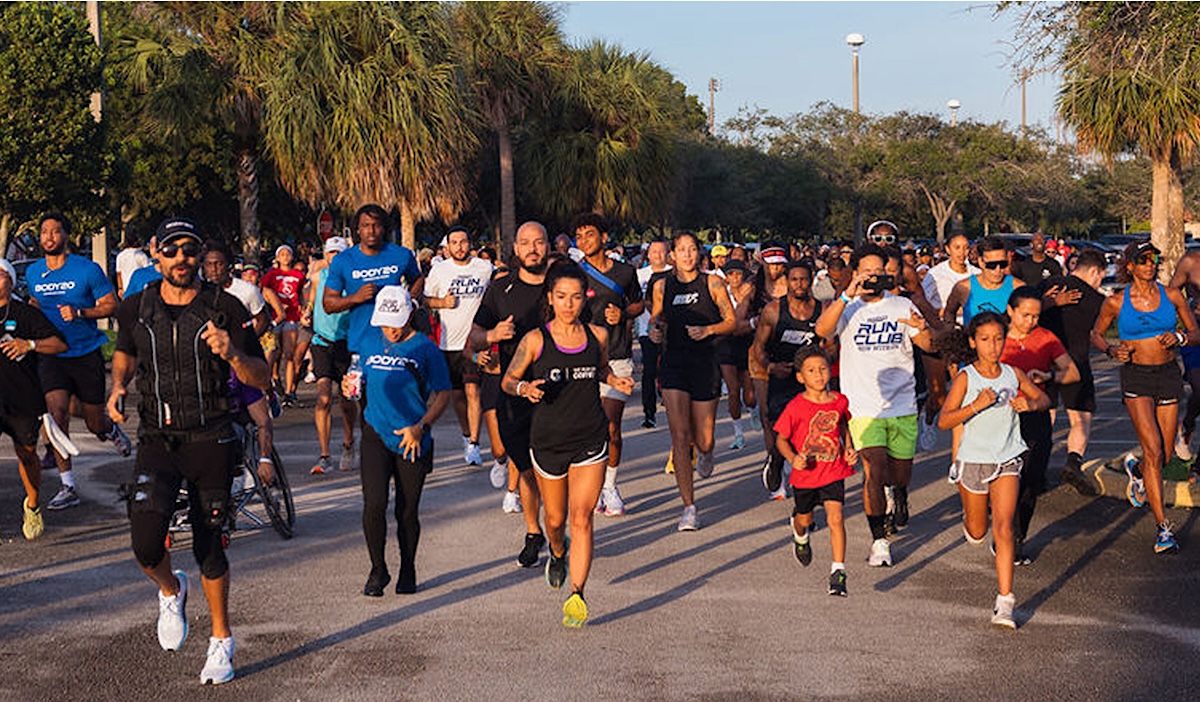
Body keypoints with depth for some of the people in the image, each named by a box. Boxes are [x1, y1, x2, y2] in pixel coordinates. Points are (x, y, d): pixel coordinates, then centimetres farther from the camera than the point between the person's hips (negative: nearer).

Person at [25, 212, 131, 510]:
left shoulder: (88, 270, -8)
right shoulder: (32, 273, 6)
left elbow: (111, 305, -5)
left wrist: (80, 313, -20)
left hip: (86, 354, -2)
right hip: (52, 355, 2)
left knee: (94, 423, 6)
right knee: (57, 411, -18)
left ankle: (111, 429, 47)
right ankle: (68, 487, -12)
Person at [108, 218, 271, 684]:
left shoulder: (224, 309, -6)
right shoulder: (136, 309, 2)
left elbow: (262, 379, -6)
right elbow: (124, 353, 24)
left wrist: (231, 354, -26)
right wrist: (118, 387, 3)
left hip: (211, 441, -1)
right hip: (156, 440, 1)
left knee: (209, 547, 7)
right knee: (146, 543, -17)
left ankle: (221, 640, 28)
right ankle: (171, 592, 19)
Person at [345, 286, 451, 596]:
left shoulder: (425, 348, -5)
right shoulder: (368, 340, 7)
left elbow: (443, 395, -2)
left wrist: (421, 426, -14)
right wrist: (350, 385, -1)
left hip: (412, 441, -2)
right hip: (376, 434, 2)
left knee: (407, 511, 5)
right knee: (374, 504, -10)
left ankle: (408, 571, 25)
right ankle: (378, 569, 8)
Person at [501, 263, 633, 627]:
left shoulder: (597, 335, 1)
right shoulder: (536, 340, -7)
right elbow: (508, 380, -1)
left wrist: (616, 381, -1)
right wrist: (525, 388, -23)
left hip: (591, 440, 0)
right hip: (548, 440, 0)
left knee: (582, 518, -11)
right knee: (555, 519, 15)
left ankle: (577, 595, -9)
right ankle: (558, 554, 49)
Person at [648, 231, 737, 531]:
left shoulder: (712, 283, 0)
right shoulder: (662, 286, 6)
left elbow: (731, 321, 3)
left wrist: (708, 329, -15)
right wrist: (655, 329, -3)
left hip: (705, 363, -1)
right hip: (673, 362, 1)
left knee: (703, 440, 3)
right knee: (679, 435, -10)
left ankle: (705, 452, 45)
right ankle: (688, 507, -3)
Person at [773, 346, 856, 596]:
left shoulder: (840, 401, -4)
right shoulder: (796, 407, -15)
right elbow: (781, 439, -6)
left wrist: (849, 448, 1)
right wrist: (792, 458, -23)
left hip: (833, 472, 1)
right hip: (805, 474, 0)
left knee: (835, 517, -15)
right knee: (804, 518, 20)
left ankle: (838, 571, -11)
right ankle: (800, 536, 58)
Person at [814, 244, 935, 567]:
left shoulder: (902, 306, 8)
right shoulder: (846, 308, 0)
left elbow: (929, 346, 4)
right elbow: (822, 330, -20)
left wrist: (922, 329, -19)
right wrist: (847, 296, -31)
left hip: (902, 404, 3)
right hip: (864, 406, -3)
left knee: (901, 473, 13)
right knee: (874, 471, -16)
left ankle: (899, 496, 51)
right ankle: (879, 540, -4)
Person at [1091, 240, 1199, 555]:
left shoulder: (1172, 295, 1)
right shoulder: (1116, 302, -3)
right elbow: (1096, 334, 11)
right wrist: (1112, 350, -8)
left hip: (1168, 375, 3)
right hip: (1135, 378, -3)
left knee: (1165, 455, 9)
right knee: (1153, 450, -15)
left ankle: (1138, 473, 47)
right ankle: (1163, 527, -14)